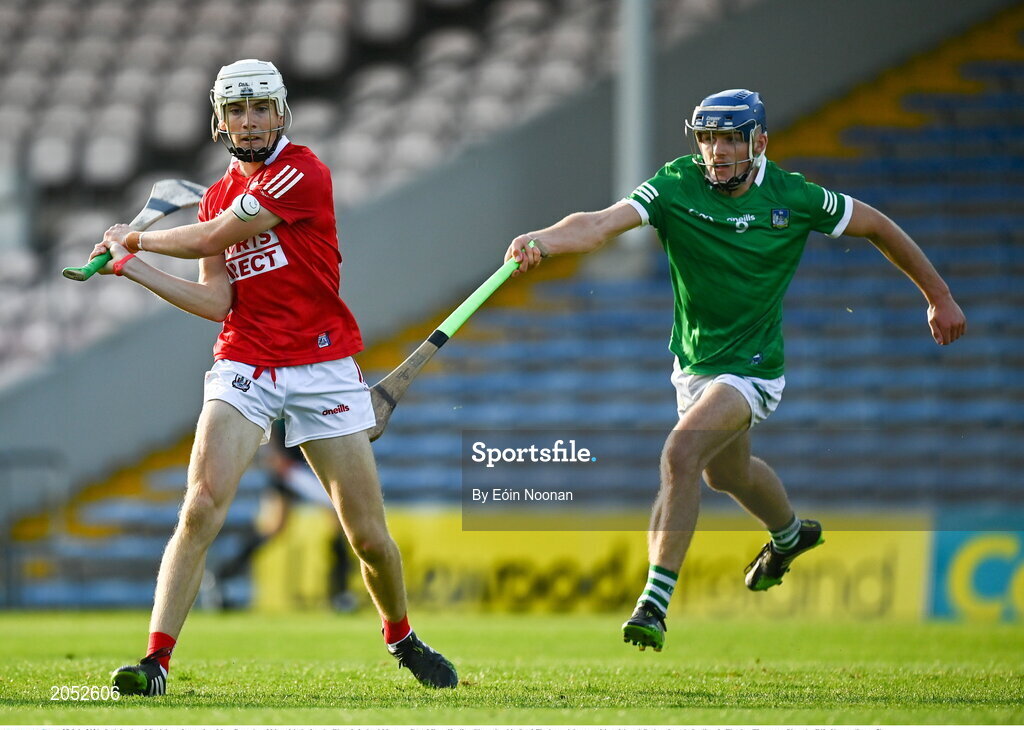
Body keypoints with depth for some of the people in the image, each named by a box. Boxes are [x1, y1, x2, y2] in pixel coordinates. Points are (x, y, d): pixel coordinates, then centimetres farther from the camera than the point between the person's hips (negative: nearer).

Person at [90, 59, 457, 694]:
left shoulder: (303, 172, -9)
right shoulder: (219, 195, 12)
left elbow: (211, 239, -10)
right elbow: (216, 302, 4)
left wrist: (137, 238, 5)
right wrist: (129, 266, -1)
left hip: (324, 368, -3)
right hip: (244, 368, 3)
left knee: (370, 537, 1)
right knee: (200, 508, -18)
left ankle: (401, 637, 29)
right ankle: (157, 661, -19)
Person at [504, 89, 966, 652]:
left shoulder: (793, 198, -15)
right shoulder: (675, 187, -15)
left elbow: (876, 226, 0)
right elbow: (602, 223, -32)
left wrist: (939, 296, 8)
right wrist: (543, 240, -53)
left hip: (752, 368, -5)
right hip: (694, 365, 5)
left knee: (681, 455, -27)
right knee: (726, 472, 29)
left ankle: (655, 601, -27)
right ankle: (790, 534, 62)